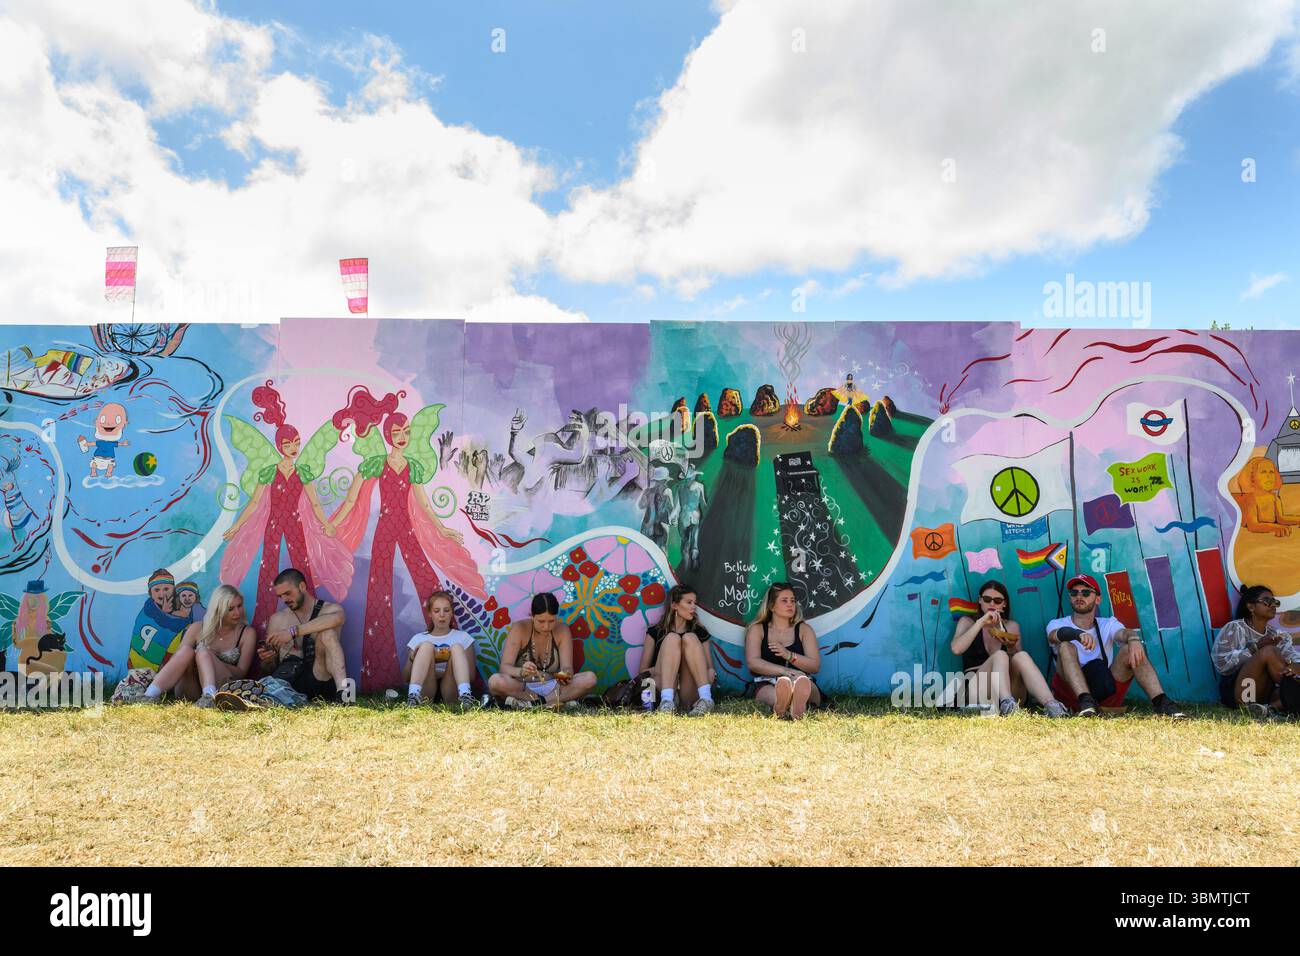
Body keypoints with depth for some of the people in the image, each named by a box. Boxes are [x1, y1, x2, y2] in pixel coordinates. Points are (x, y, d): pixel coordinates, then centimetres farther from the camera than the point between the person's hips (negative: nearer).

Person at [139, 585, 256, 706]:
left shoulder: (247, 633, 7)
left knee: (203, 652, -26)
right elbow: (175, 659, 4)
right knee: (186, 650, -24)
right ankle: (149, 696, -41)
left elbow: (241, 672, 1)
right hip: (189, 693, 2)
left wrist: (213, 661, -13)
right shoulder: (198, 628, 11)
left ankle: (210, 695, -54)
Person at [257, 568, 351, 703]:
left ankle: (342, 687, -43)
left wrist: (293, 631, -25)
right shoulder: (277, 619, 17)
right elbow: (270, 668, 19)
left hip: (322, 678, -1)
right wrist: (267, 660, -5)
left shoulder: (330, 609, 8)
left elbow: (336, 618, -21)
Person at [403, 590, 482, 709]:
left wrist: (452, 660, -8)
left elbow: (471, 675, 10)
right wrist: (412, 659, -6)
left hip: (450, 689, 0)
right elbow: (405, 678, 14)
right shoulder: (418, 639, 19)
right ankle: (413, 696, -43)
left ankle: (465, 696, -46)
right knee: (426, 646, -20)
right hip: (425, 692, 0)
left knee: (456, 647, -22)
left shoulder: (463, 637, 18)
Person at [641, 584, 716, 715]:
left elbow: (710, 669, 14)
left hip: (690, 696, 1)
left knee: (690, 638, -15)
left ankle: (705, 698, -35)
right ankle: (667, 700, -41)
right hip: (661, 690, -1)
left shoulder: (699, 632, 18)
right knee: (672, 638, -19)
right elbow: (643, 671, 8)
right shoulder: (655, 632, 12)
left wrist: (709, 679, -10)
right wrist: (663, 668, -12)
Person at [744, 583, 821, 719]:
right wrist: (784, 671, -18)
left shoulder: (803, 629, 19)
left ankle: (798, 703, -74)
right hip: (767, 685, -1)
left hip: (802, 681, 1)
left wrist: (789, 655, -11)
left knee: (802, 682, -39)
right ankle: (782, 702, -76)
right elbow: (753, 662, -2)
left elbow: (815, 666, 7)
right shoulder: (757, 629, 15)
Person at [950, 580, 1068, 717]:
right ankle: (1007, 705, -57)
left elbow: (1018, 663, 11)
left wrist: (1012, 647, -9)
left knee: (1022, 656, -26)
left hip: (1009, 690, 2)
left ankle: (1051, 705, -47)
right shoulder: (968, 622, 11)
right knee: (1000, 655, -31)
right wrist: (981, 622, -13)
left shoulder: (1012, 626, 19)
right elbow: (956, 649, -10)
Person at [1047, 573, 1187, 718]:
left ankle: (1160, 702, -31)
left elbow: (1124, 632, -11)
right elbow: (1056, 635, -20)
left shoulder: (1108, 624, 13)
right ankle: (1086, 702, -45)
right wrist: (1079, 634, -44)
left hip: (1107, 690, 2)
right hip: (1073, 693, -2)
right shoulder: (1057, 624, 7)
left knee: (1131, 649, -18)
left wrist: (1133, 639, -38)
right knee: (1066, 647, -27)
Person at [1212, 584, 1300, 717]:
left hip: (1268, 693, 5)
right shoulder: (1234, 628, 4)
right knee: (1268, 651, -26)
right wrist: (1256, 647, -14)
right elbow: (1221, 664, -10)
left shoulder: (1277, 635, 20)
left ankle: (1272, 707, -36)